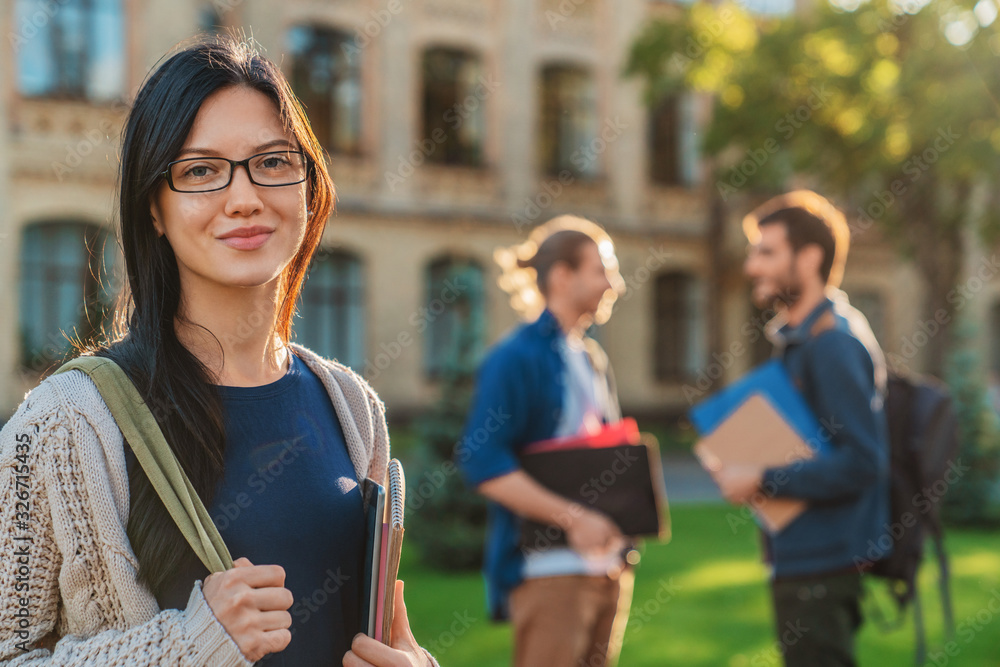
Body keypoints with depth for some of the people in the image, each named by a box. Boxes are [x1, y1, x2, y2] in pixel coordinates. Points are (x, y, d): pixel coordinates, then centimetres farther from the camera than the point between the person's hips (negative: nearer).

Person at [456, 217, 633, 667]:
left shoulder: (594, 361, 17)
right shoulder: (517, 358, -10)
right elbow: (481, 461, -19)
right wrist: (572, 518, -22)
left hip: (607, 562, 8)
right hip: (547, 567, -8)